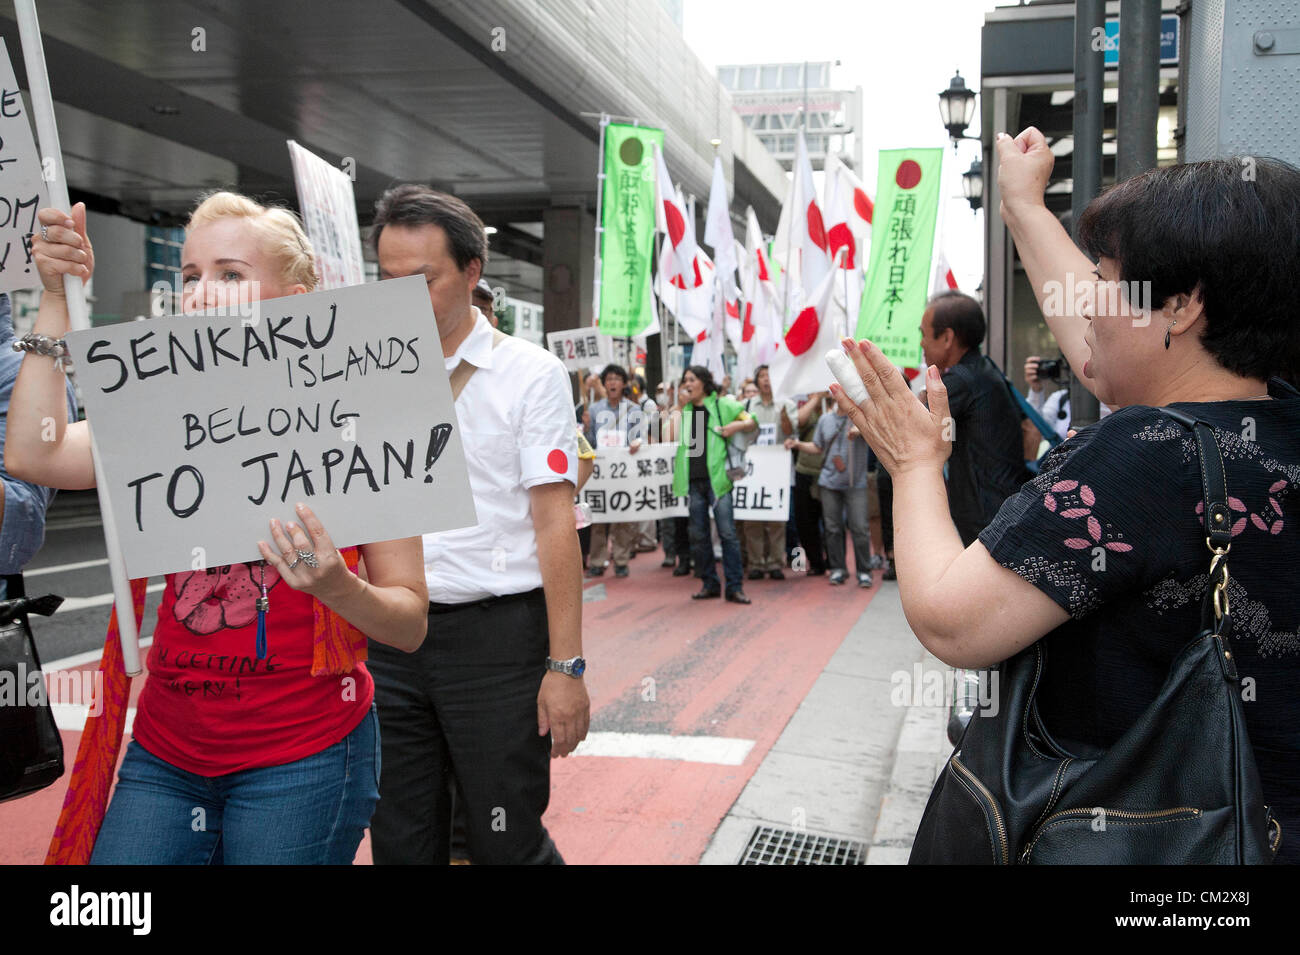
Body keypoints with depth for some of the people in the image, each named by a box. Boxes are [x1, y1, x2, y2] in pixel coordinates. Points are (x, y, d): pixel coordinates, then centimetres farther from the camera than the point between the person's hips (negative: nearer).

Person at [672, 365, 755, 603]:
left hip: (717, 478, -4)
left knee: (727, 532, -6)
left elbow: (753, 422, 8)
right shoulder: (685, 409, 16)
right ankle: (709, 584, 19)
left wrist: (737, 426, -12)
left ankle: (734, 587, -2)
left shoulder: (721, 405, 5)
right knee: (698, 535, 8)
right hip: (693, 480, 4)